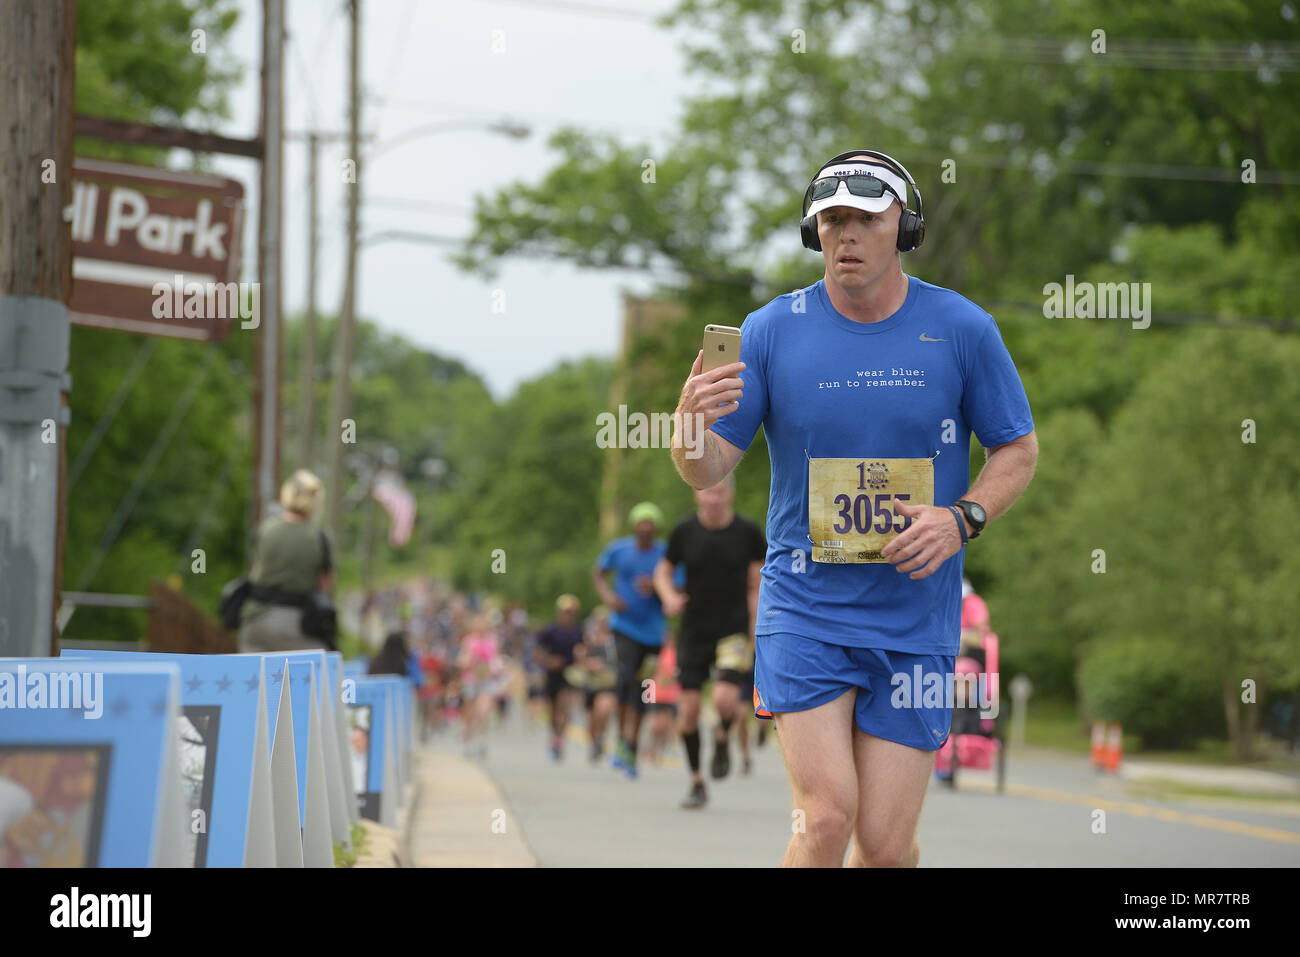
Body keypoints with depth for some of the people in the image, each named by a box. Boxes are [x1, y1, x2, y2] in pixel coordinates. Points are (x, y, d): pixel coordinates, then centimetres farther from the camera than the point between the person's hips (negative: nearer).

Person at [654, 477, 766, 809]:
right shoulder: (685, 531, -2)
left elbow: (756, 581, 8)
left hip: (735, 629, -2)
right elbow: (663, 571, 10)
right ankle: (696, 783, 14)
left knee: (724, 698, -22)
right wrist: (669, 596, -11)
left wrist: (754, 626, 4)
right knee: (689, 709, -2)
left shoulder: (748, 532, -3)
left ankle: (723, 739, 14)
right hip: (695, 629, 2)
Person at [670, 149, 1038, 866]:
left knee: (886, 844, 0)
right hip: (804, 606, -1)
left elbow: (1018, 449, 8)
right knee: (827, 816, -16)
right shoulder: (771, 330, -2)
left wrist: (961, 520, -10)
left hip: (916, 616, 1)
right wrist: (690, 427, -24)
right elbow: (709, 471, 0)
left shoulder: (963, 329, -1)